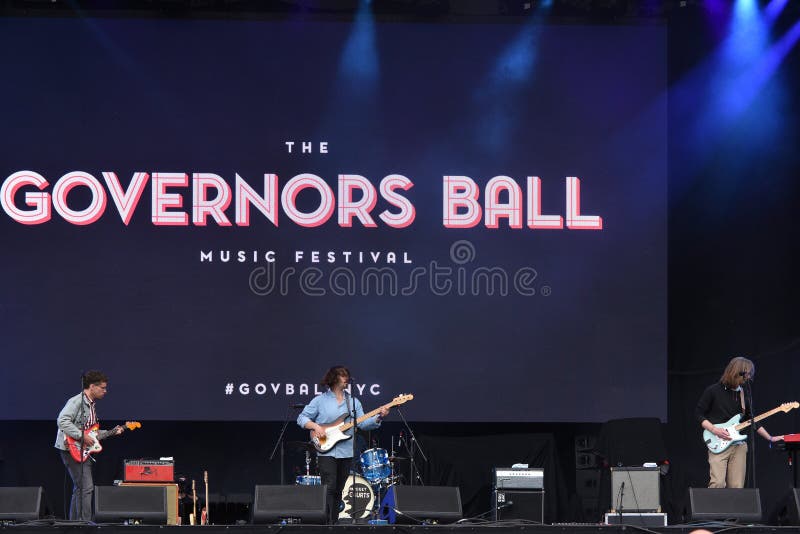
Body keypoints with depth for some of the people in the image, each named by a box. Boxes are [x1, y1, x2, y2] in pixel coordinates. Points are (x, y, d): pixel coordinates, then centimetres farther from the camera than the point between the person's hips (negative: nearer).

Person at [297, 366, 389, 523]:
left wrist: (378, 417, -12)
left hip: (346, 453, 4)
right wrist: (315, 426, -15)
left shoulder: (354, 402, 13)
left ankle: (334, 521, 13)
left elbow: (363, 423, 4)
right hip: (326, 451, -4)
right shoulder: (320, 401, 3)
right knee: (329, 487, -13)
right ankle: (326, 522, -15)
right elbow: (302, 418, 2)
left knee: (338, 490, 8)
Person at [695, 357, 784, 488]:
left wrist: (770, 438, 16)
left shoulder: (743, 395, 14)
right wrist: (714, 430, -14)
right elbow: (698, 413, -2)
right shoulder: (713, 391, -3)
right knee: (718, 484, -20)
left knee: (737, 487, -2)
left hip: (739, 446, 5)